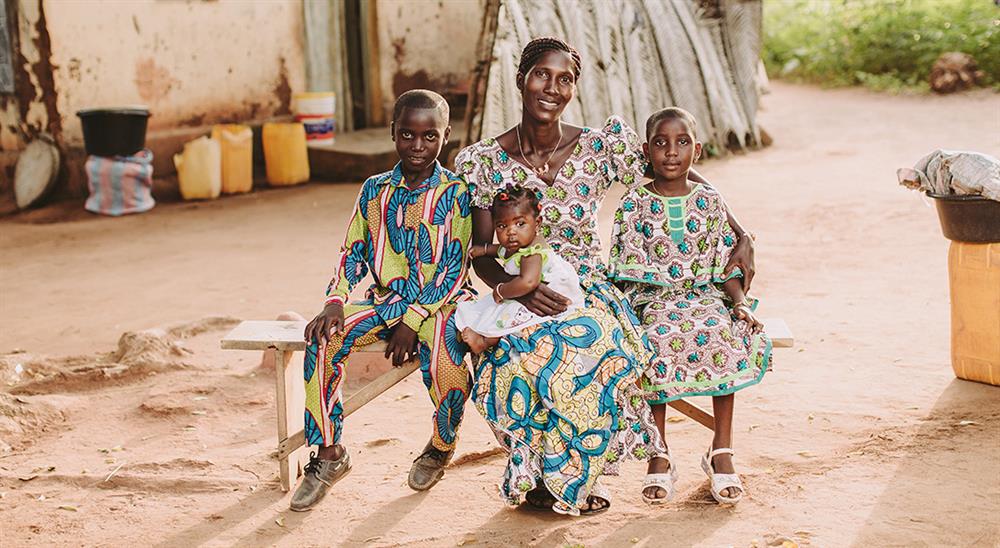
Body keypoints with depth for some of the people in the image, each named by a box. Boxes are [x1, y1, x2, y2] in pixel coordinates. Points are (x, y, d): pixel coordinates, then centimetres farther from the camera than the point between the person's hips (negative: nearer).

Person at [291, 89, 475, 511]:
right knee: (323, 337, -22)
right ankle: (328, 452, -9)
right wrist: (335, 301, -8)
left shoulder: (455, 193, -5)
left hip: (440, 302, -4)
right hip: (388, 299, 4)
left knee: (442, 356, -35)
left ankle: (441, 446, -1)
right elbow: (353, 254, 11)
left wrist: (414, 321, -18)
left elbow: (453, 270, -10)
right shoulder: (375, 191, 8)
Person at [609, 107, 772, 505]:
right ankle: (658, 459, -24)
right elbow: (628, 270, 0)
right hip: (651, 298, -2)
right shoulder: (634, 205, 4)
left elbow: (726, 264, 9)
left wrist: (740, 301, -7)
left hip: (704, 294, 2)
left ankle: (721, 451, -22)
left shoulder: (710, 202, 10)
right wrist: (625, 307, -17)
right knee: (659, 340, -35)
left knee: (725, 335, -32)